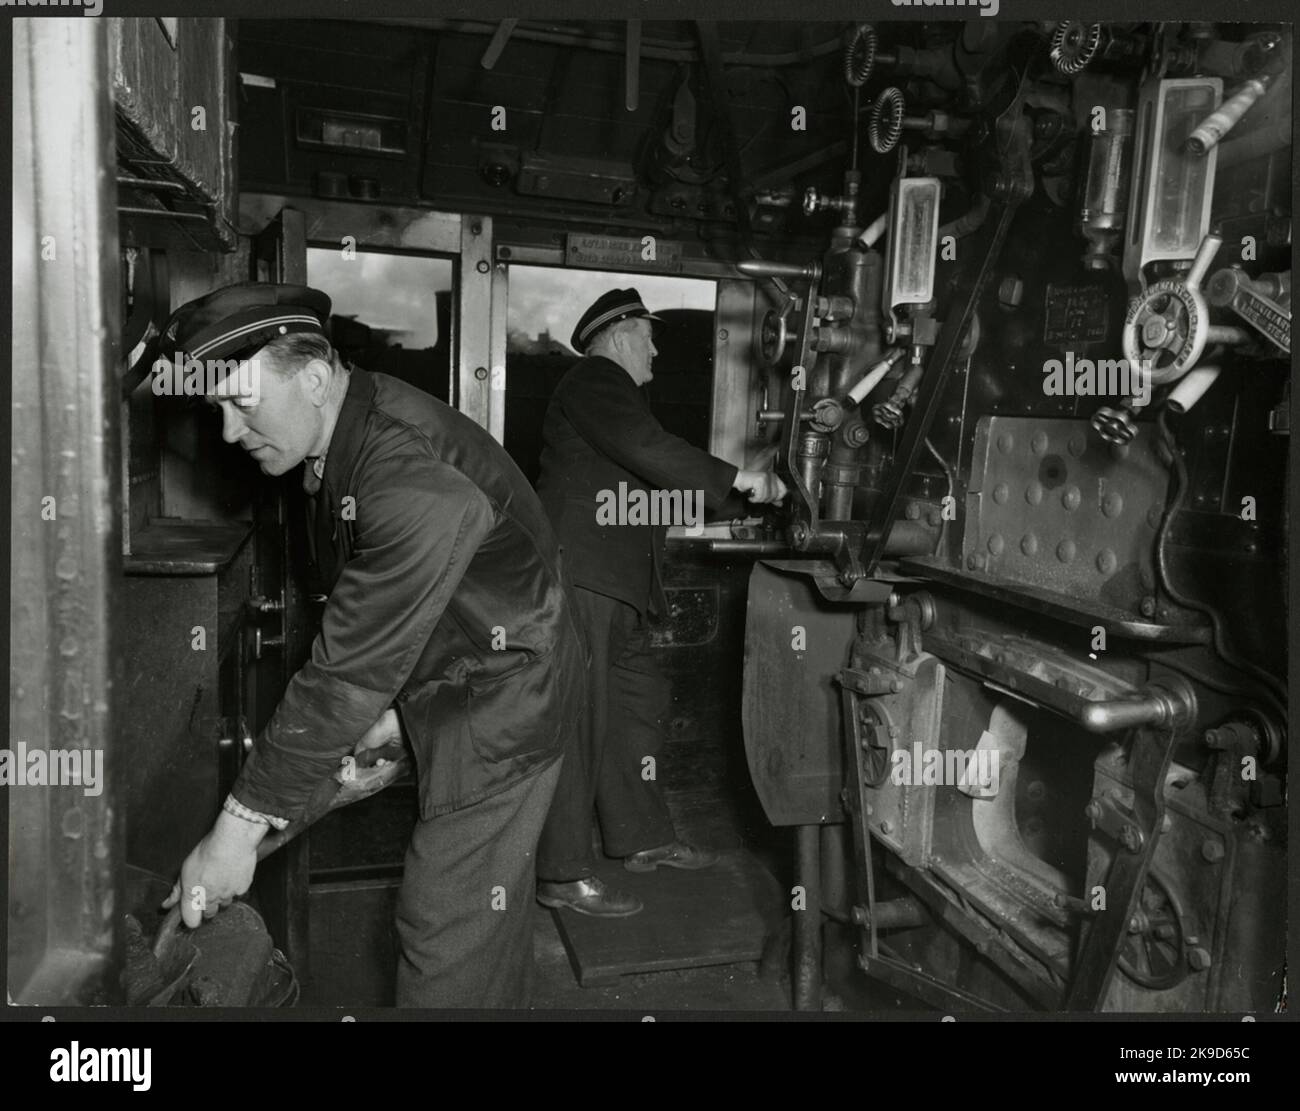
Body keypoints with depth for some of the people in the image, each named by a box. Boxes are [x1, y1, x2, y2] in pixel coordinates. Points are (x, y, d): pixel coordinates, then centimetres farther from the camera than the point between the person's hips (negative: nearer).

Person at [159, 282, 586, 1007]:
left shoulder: (414, 483, -32)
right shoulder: (347, 434, -2)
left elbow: (350, 669, -31)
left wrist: (241, 827, -25)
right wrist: (387, 702, 0)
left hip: (504, 697, -9)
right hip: (453, 686, 9)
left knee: (447, 927, 0)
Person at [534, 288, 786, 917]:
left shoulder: (608, 389, 27)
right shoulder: (596, 380, -6)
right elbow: (650, 451, -20)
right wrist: (741, 480, -15)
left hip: (614, 584, 11)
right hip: (580, 576, -11)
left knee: (639, 700, 15)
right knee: (577, 719, -9)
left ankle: (643, 839, 27)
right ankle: (563, 876, -1)